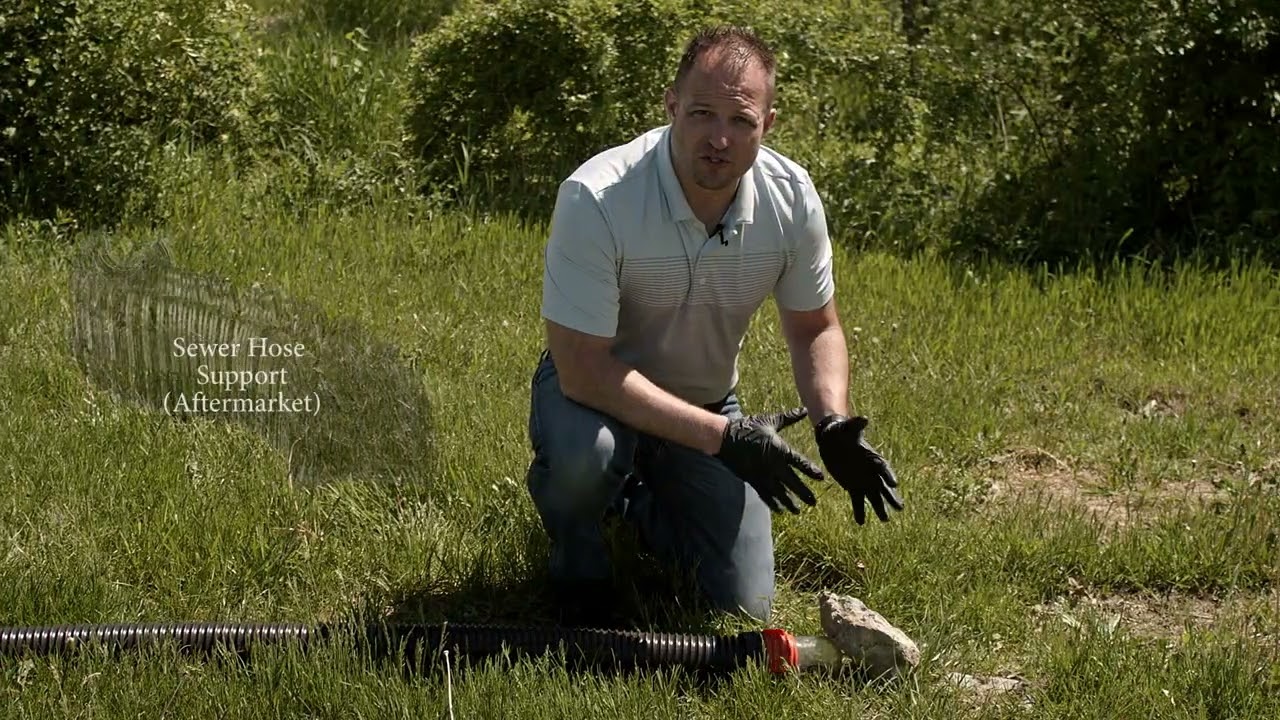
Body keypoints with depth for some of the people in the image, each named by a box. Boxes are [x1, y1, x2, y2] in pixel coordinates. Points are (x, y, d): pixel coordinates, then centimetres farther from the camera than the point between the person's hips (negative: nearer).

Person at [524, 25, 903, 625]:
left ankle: (640, 504, 29)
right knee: (583, 452, -40)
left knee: (743, 605, -1)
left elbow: (813, 328, 0)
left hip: (707, 403, 4)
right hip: (596, 385, -4)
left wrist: (833, 425, -20)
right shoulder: (594, 198, -31)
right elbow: (582, 370, -31)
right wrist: (722, 436, -36)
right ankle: (576, 553, -2)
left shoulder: (793, 198, -16)